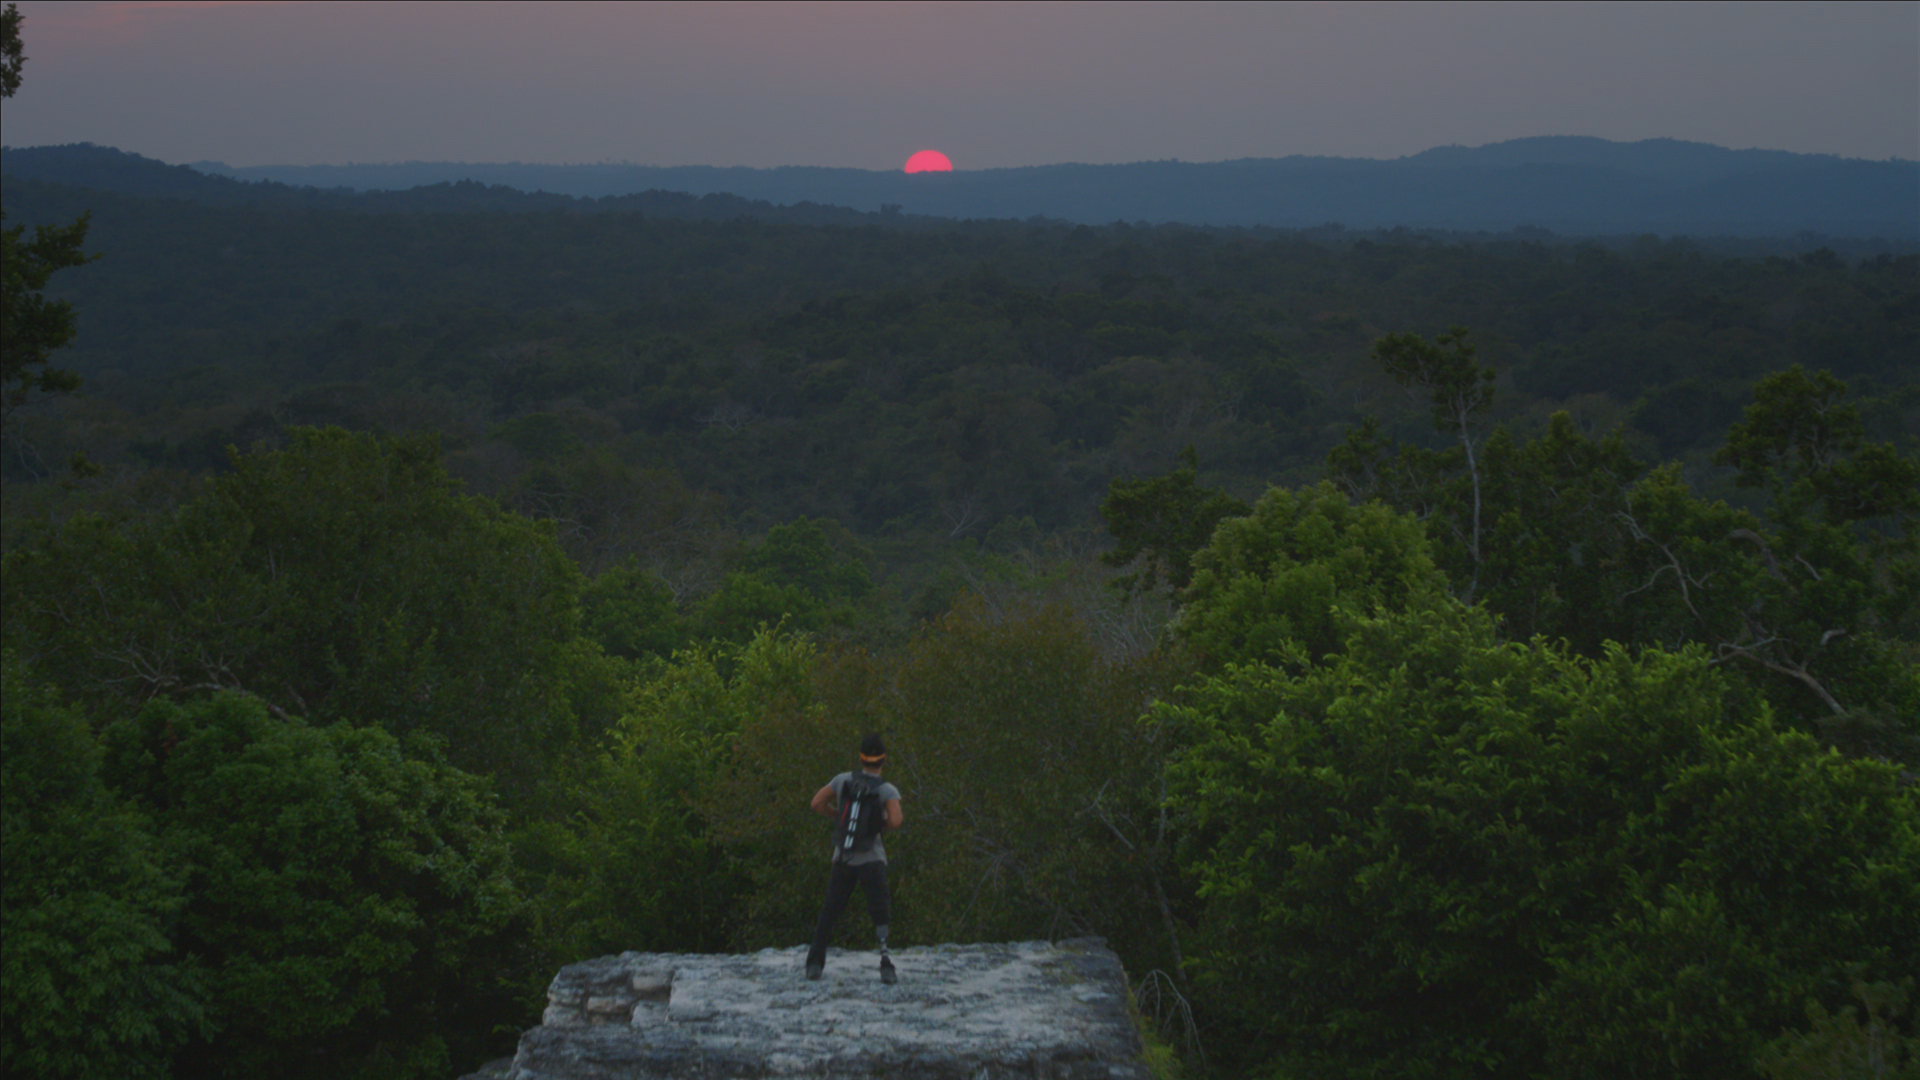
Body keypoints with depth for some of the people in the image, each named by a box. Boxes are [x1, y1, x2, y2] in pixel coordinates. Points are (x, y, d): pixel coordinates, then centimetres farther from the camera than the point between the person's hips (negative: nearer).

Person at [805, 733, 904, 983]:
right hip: (871, 859, -3)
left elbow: (817, 804, 5)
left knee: (829, 912, 12)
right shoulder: (888, 790, -7)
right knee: (880, 913, -3)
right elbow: (895, 821, -21)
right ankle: (886, 965, -18)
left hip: (842, 857, 3)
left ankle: (815, 962, 10)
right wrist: (884, 825, 1)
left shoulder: (844, 780, 3)